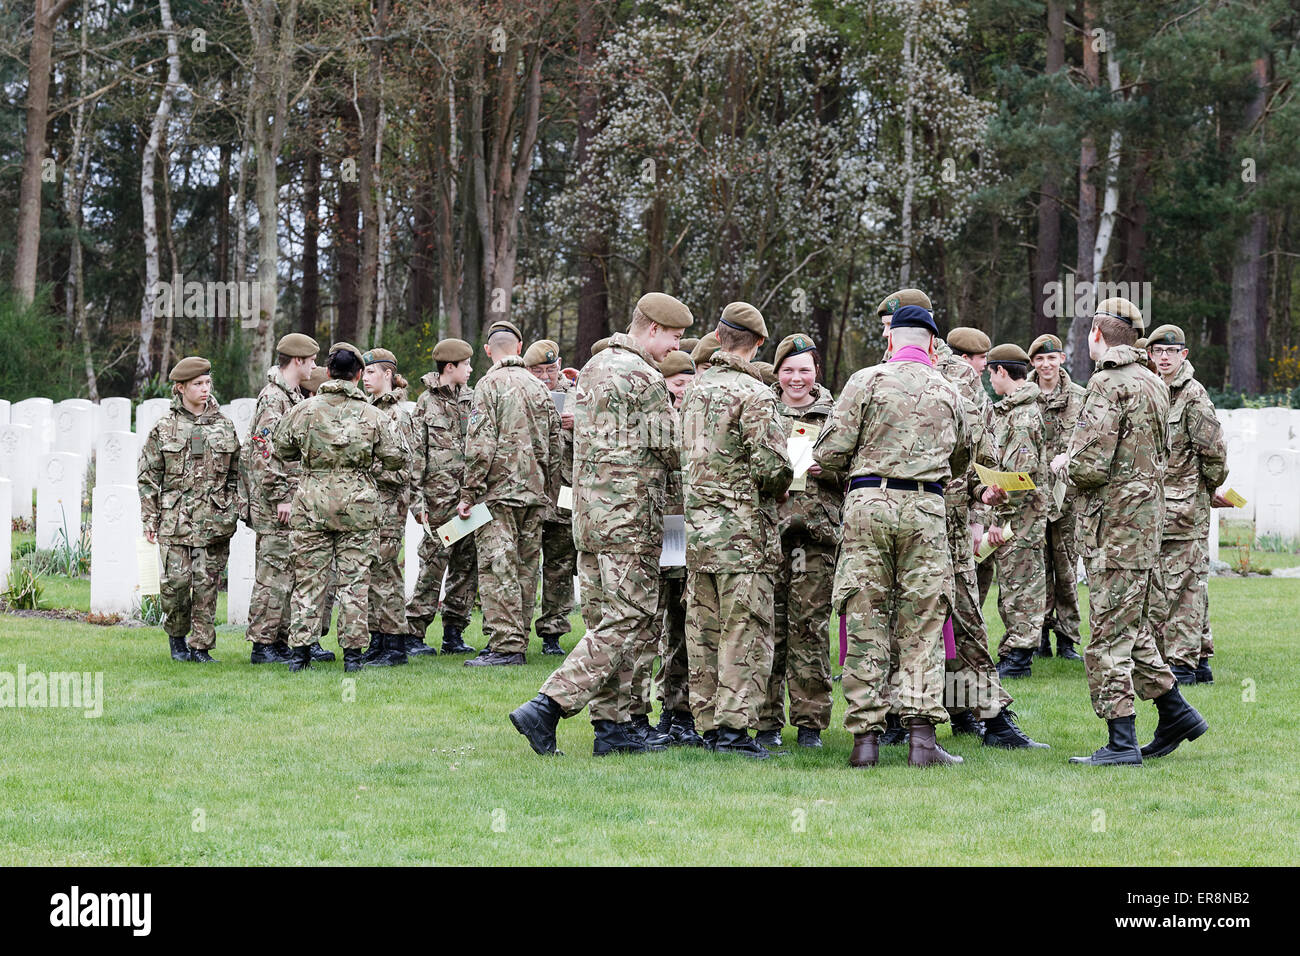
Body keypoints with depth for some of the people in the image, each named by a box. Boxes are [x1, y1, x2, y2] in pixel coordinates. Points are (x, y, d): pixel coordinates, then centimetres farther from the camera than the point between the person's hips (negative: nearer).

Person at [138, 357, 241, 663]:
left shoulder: (224, 426, 9)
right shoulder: (164, 428, 3)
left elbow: (235, 473, 15)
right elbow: (148, 475, 5)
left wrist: (233, 510, 9)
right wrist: (149, 517, 0)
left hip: (214, 520, 2)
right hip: (174, 519, -2)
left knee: (207, 582, -1)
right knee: (176, 580, -8)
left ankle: (200, 646, 8)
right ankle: (176, 634, 17)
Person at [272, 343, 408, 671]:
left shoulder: (304, 411, 0)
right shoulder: (373, 416, -2)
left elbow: (280, 448, 11)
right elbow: (398, 458, 2)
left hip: (311, 504, 1)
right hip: (358, 506, -1)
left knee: (308, 577, 6)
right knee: (354, 579, 4)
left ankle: (300, 649, 4)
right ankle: (352, 652, 4)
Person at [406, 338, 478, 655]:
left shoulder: (471, 399, 15)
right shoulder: (427, 402, 1)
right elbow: (417, 452, -3)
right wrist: (418, 498, -9)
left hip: (470, 491, 5)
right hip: (441, 493, -5)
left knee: (466, 564, 5)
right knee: (434, 562, -8)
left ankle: (454, 633, 11)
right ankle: (414, 632, -3)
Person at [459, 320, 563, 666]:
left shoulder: (490, 385, -6)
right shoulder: (539, 387, 13)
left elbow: (480, 446, -14)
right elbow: (555, 445, 15)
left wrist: (469, 493, -10)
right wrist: (549, 494, 22)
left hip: (498, 491, -7)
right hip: (535, 494, 7)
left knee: (498, 569, -7)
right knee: (525, 568, 10)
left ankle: (505, 645, -12)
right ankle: (517, 643, 14)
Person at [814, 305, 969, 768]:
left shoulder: (867, 381, 0)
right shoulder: (947, 392, 11)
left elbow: (830, 452, -3)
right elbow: (961, 459, 24)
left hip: (869, 503, -1)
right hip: (926, 508, 1)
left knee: (865, 623, 2)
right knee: (923, 625, 3)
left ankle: (865, 736, 0)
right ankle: (921, 735, -4)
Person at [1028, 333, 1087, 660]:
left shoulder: (1079, 398, 7)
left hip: (1067, 493, 0)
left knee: (1067, 564, 1)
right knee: (1036, 564, -1)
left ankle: (1068, 638, 7)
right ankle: (1039, 636, 5)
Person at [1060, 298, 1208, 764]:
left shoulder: (1109, 384, -16)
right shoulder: (1152, 382, 12)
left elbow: (1089, 467, -22)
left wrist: (1066, 463, 1)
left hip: (1114, 525, -9)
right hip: (1146, 514, 9)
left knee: (1109, 634, -5)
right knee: (1129, 628, 19)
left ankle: (1122, 742, -3)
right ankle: (1176, 713, 21)